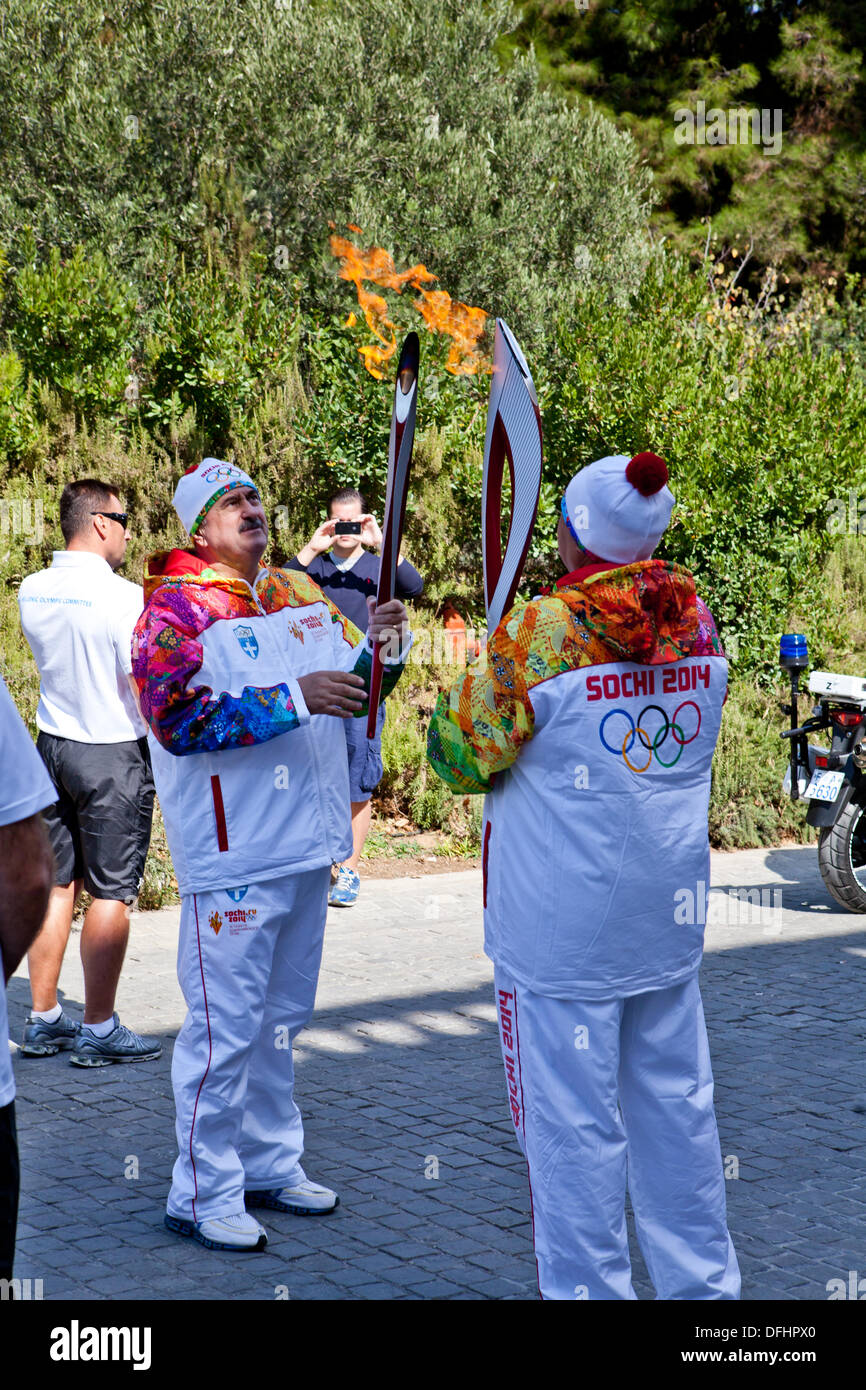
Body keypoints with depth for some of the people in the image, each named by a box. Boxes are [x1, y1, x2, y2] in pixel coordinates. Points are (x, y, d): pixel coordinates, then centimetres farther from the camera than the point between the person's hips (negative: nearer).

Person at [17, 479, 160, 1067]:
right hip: (114, 754, -6)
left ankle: (44, 1019, 17)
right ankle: (99, 1030, 6)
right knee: (111, 892, 1)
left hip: (52, 746, 7)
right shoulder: (123, 597, -17)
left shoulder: (32, 591, 4)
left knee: (56, 884, 12)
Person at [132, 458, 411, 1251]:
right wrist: (295, 698, -26)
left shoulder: (301, 595, 12)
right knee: (226, 1027, -4)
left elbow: (355, 684, 18)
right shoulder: (174, 610, -9)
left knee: (282, 1019, 18)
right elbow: (178, 718, -21)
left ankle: (270, 1165, 30)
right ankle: (204, 1193, 7)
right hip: (233, 856, -7)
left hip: (307, 846, 8)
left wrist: (385, 649, -5)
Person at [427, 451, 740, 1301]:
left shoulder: (542, 632, -17)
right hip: (670, 913, 6)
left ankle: (587, 1286, 9)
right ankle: (702, 1280, 26)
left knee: (572, 1118, 3)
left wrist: (476, 683, 10)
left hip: (565, 924, -6)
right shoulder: (696, 623, 0)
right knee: (676, 1102, 16)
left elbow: (461, 754, -8)